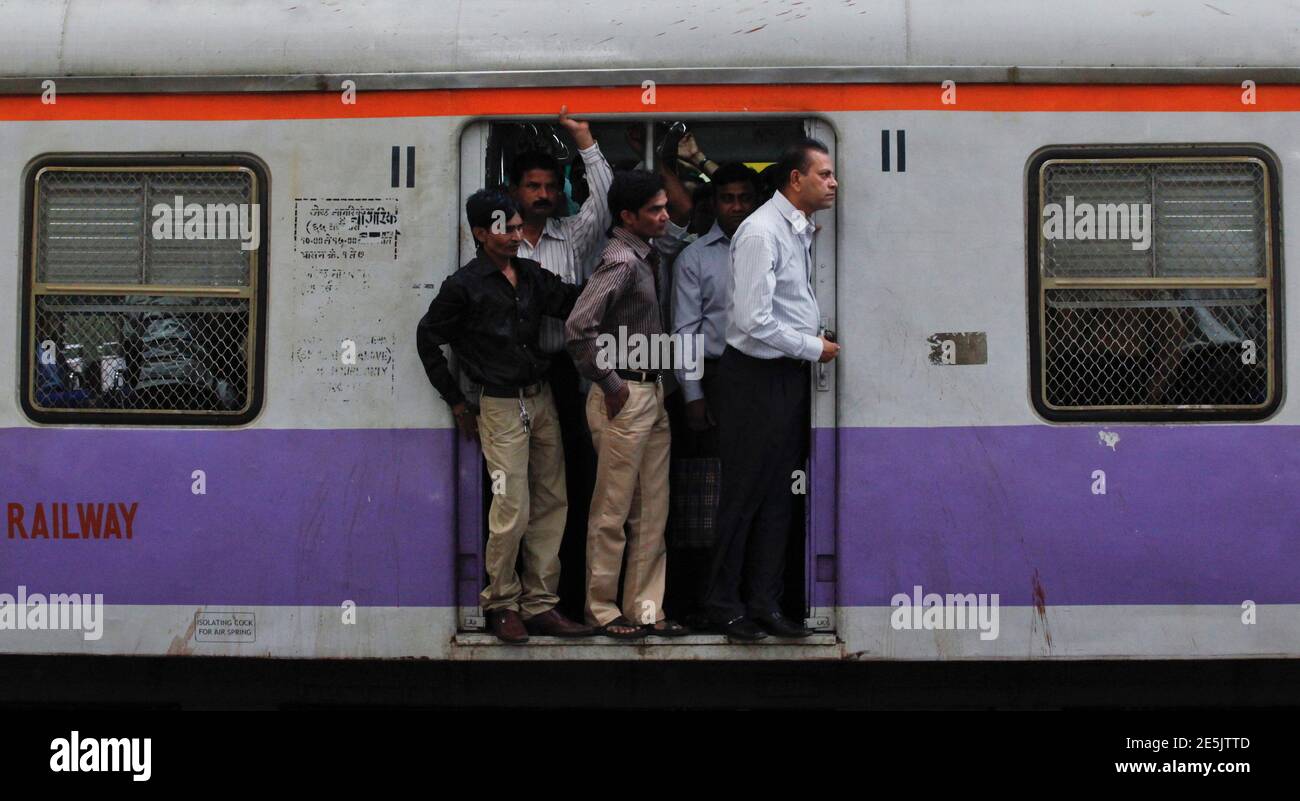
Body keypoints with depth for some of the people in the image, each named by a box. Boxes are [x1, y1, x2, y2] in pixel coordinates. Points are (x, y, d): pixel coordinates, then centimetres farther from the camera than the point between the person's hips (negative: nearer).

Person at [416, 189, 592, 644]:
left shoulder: (531, 275, 10)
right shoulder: (465, 286, -6)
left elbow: (572, 303, 2)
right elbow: (428, 339, 1)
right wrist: (457, 404, 3)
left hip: (541, 399, 6)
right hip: (502, 405, -6)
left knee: (552, 504, 5)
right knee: (513, 511, -8)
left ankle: (540, 605, 12)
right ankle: (501, 603, 9)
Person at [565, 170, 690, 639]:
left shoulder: (647, 257, 12)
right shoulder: (621, 262, -16)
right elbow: (578, 328, -26)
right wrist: (609, 385, -17)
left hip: (652, 393, 9)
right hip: (625, 397, -9)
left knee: (652, 512, 11)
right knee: (612, 511, 0)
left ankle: (645, 609, 17)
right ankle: (602, 609, 10)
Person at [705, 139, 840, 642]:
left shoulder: (800, 231, 11)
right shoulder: (761, 232, -17)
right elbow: (754, 321, -23)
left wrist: (816, 339, 10)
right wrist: (813, 348, -14)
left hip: (789, 375, 9)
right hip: (756, 378, -9)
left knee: (778, 495, 12)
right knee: (744, 494, 2)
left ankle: (766, 604, 21)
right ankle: (723, 604, 14)